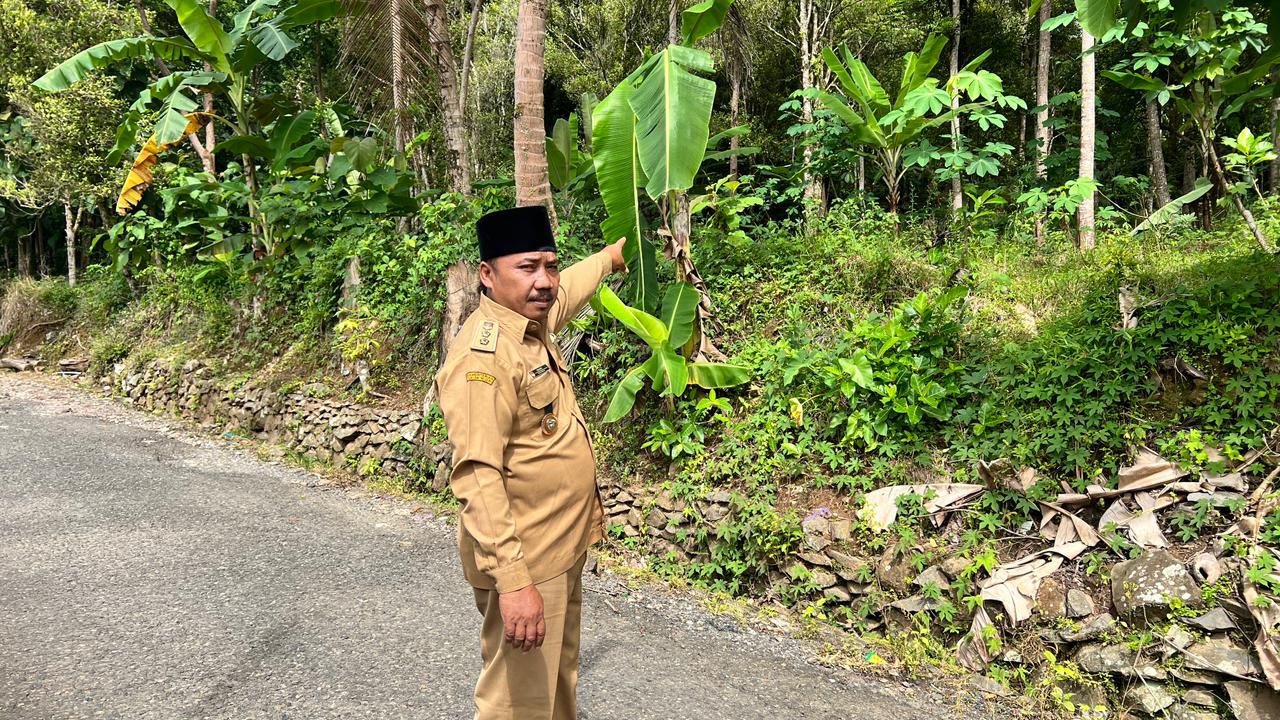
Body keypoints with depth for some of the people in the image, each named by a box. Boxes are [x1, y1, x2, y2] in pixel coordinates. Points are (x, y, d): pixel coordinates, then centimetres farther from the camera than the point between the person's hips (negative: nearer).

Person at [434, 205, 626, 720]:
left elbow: (563, 293, 29)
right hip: (525, 563, -9)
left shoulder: (532, 322, 4)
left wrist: (610, 258, 45)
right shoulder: (482, 354, -23)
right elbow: (478, 478, -30)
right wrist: (512, 580, -34)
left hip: (564, 548, 9)